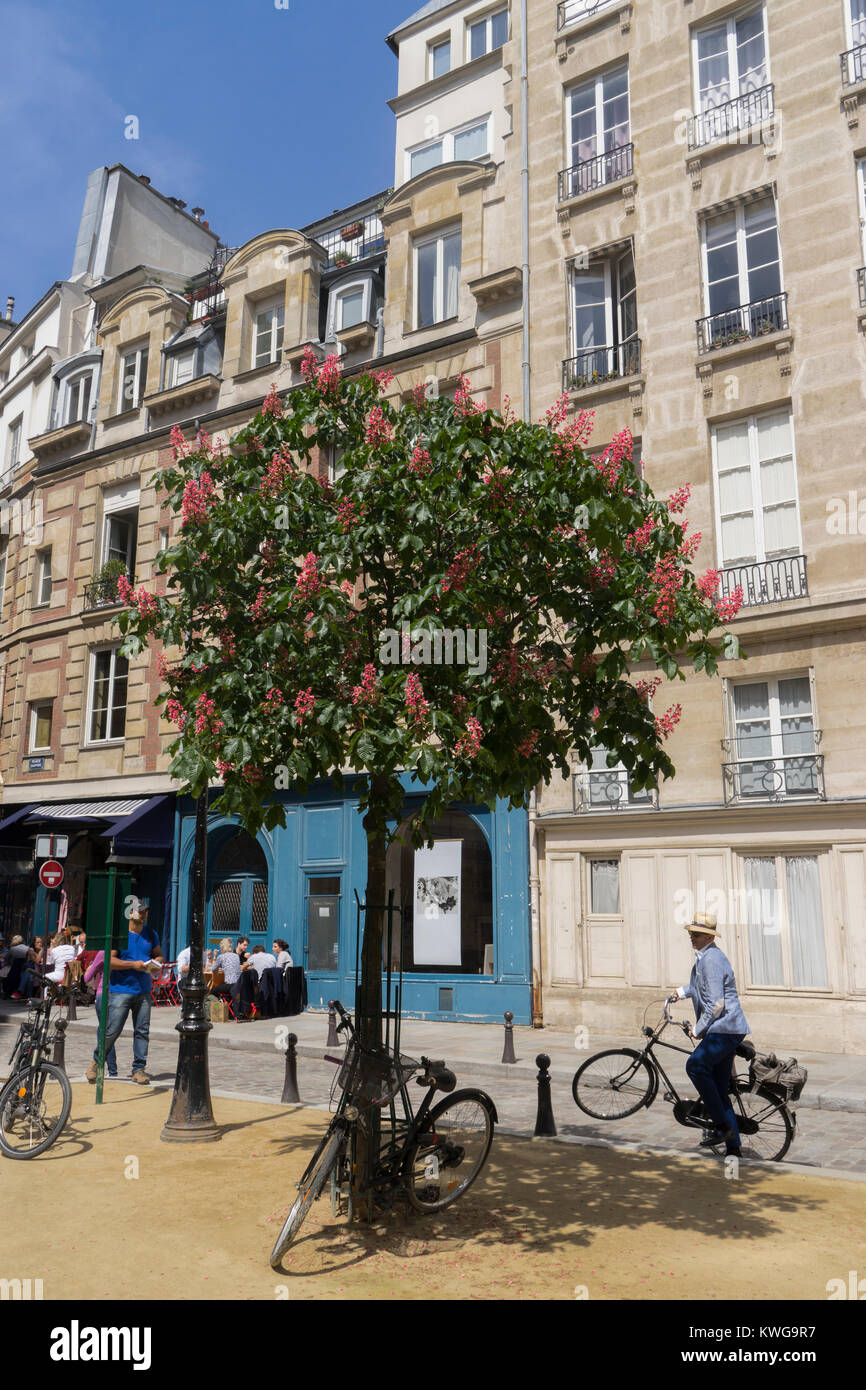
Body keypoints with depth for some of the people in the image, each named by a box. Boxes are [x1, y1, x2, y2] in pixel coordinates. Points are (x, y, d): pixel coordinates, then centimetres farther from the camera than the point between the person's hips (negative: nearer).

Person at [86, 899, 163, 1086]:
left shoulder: (151, 934, 10)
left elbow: (159, 955, 19)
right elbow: (109, 960, -12)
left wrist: (155, 963, -4)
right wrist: (134, 965, -18)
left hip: (143, 991, 5)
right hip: (120, 990, -4)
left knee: (142, 1031, 4)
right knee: (112, 1030, -3)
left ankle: (139, 1069, 13)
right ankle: (96, 1061, 19)